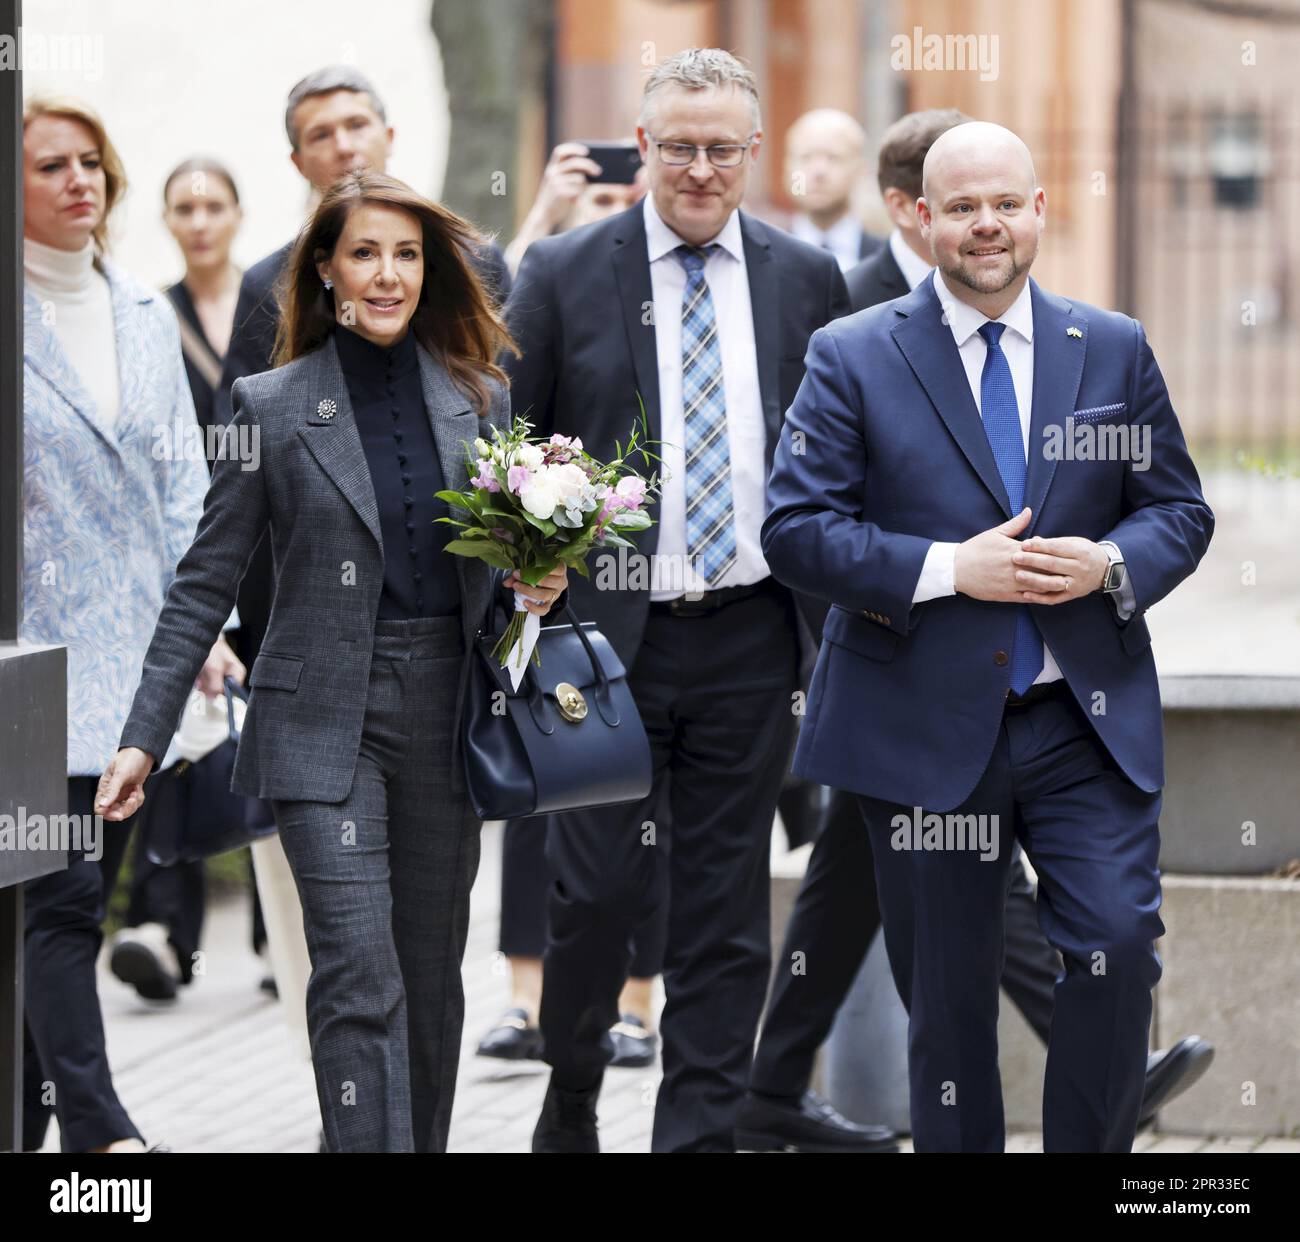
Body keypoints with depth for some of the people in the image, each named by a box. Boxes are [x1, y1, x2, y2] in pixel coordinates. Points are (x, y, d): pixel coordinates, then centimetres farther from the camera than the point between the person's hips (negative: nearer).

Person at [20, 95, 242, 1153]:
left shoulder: (144, 315, 12)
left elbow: (181, 481, 15)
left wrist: (204, 623, 2)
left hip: (129, 655, 6)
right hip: (32, 655, -6)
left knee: (75, 903, 10)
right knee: (63, 897, -10)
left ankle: (28, 1120, 18)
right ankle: (98, 1128, -12)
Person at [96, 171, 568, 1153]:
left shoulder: (481, 397, 7)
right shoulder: (272, 406, -2)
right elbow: (206, 584, 0)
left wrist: (540, 585, -6)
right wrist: (144, 738, -5)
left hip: (447, 713, 4)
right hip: (326, 718, -4)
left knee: (432, 975, 10)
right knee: (360, 980, -12)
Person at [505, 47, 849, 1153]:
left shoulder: (807, 279, 8)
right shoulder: (565, 273, 1)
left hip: (749, 637, 2)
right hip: (608, 633, -2)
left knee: (726, 907, 4)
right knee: (600, 887, -3)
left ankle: (701, 1133, 11)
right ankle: (571, 1097, 21)